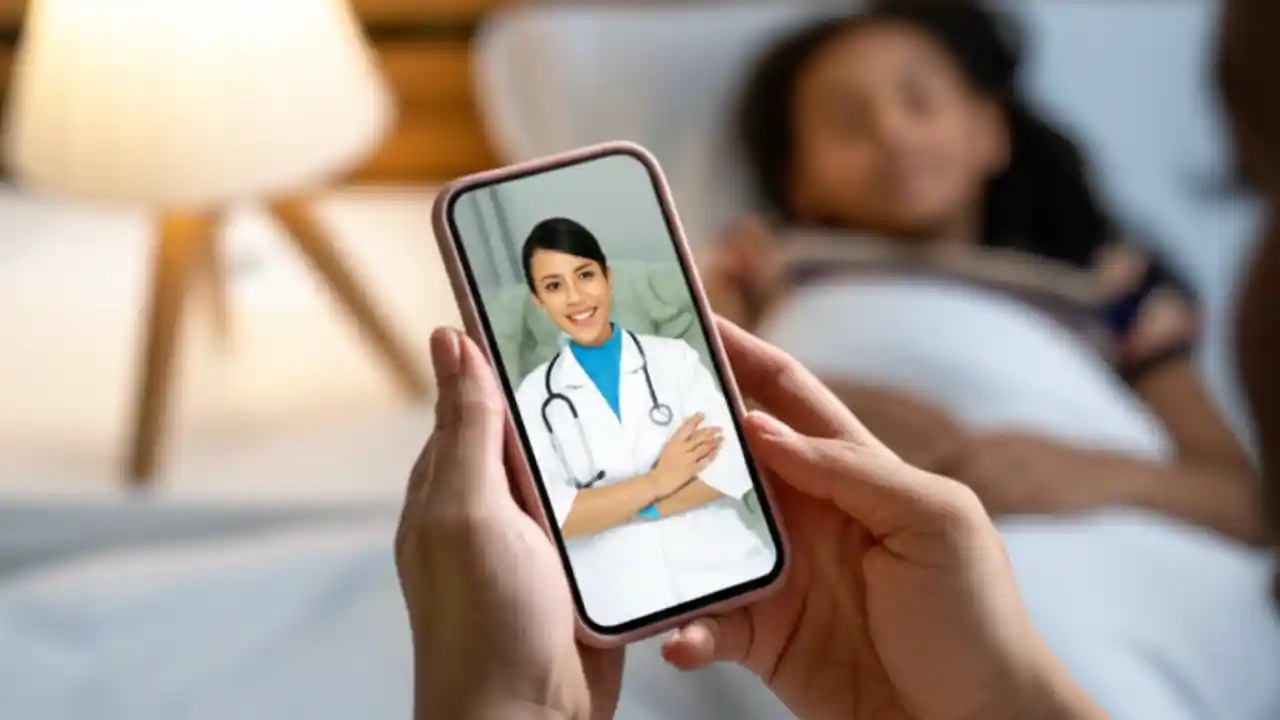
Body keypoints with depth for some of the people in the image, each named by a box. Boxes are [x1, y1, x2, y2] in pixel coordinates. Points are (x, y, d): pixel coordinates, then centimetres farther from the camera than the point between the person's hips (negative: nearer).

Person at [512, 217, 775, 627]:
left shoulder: (675, 358, 5)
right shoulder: (535, 396, 4)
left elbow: (731, 464, -6)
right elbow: (547, 515, -8)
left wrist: (616, 509, -10)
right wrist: (656, 482, -10)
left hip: (725, 579, 0)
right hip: (626, 611, 0)